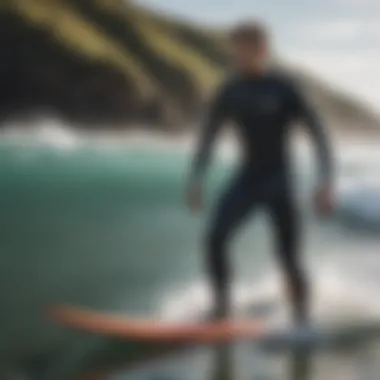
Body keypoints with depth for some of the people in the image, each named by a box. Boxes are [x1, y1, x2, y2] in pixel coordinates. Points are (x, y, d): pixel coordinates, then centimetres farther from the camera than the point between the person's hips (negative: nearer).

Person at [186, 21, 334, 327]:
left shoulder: (284, 88, -10)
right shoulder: (231, 90, 1)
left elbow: (319, 134, -11)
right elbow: (208, 137, 9)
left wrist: (326, 181, -22)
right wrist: (196, 179, 1)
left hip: (279, 181, -3)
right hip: (247, 177, 3)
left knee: (289, 257, -5)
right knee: (215, 239, -17)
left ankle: (303, 323, 11)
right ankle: (222, 308, -5)